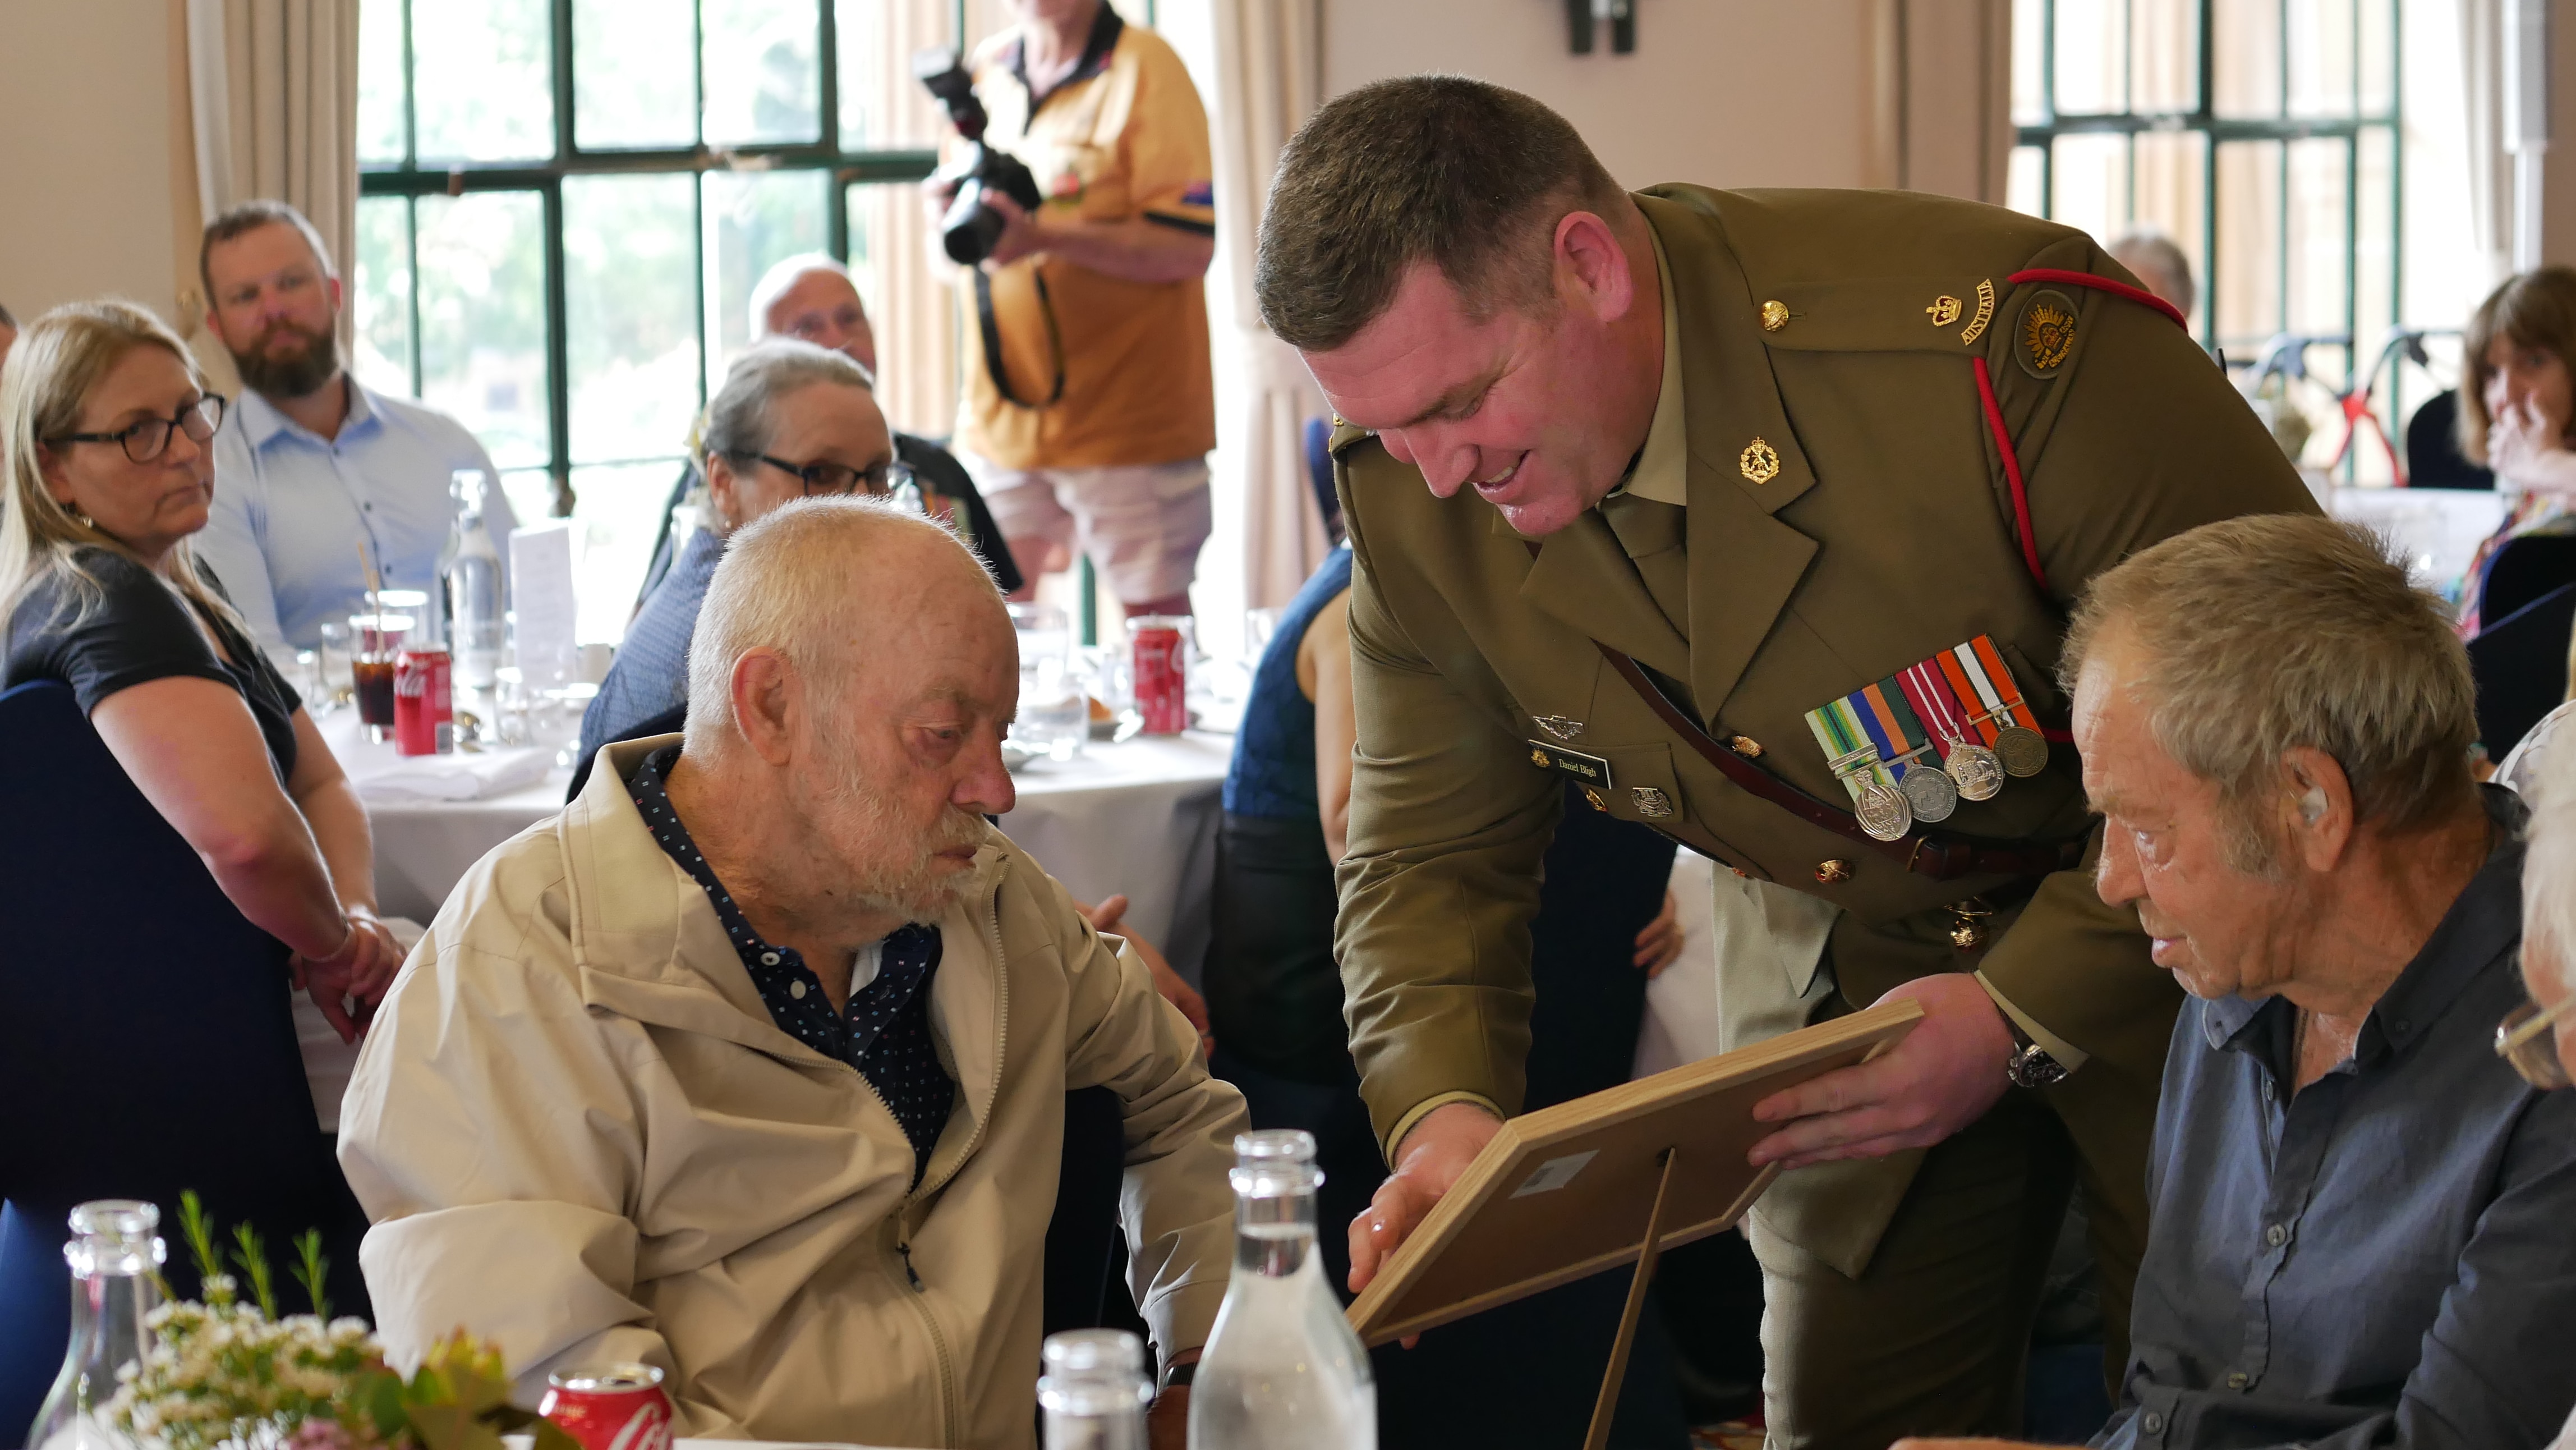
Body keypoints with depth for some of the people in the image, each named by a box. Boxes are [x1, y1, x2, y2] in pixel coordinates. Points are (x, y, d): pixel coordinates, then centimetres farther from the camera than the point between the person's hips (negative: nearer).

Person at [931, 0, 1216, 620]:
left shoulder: (1144, 68, -8)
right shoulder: (985, 69, 11)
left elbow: (1188, 246, -16)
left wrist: (1043, 235, -26)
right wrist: (949, 212, -5)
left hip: (1126, 417, -5)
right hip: (1000, 416, 5)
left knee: (1154, 612, 0)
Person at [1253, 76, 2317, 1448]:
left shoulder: (1988, 342, -35)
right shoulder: (1413, 491, -16)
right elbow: (1431, 852, -2)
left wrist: (2028, 1013, -30)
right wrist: (1442, 1111, -22)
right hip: (1853, 966, 4)